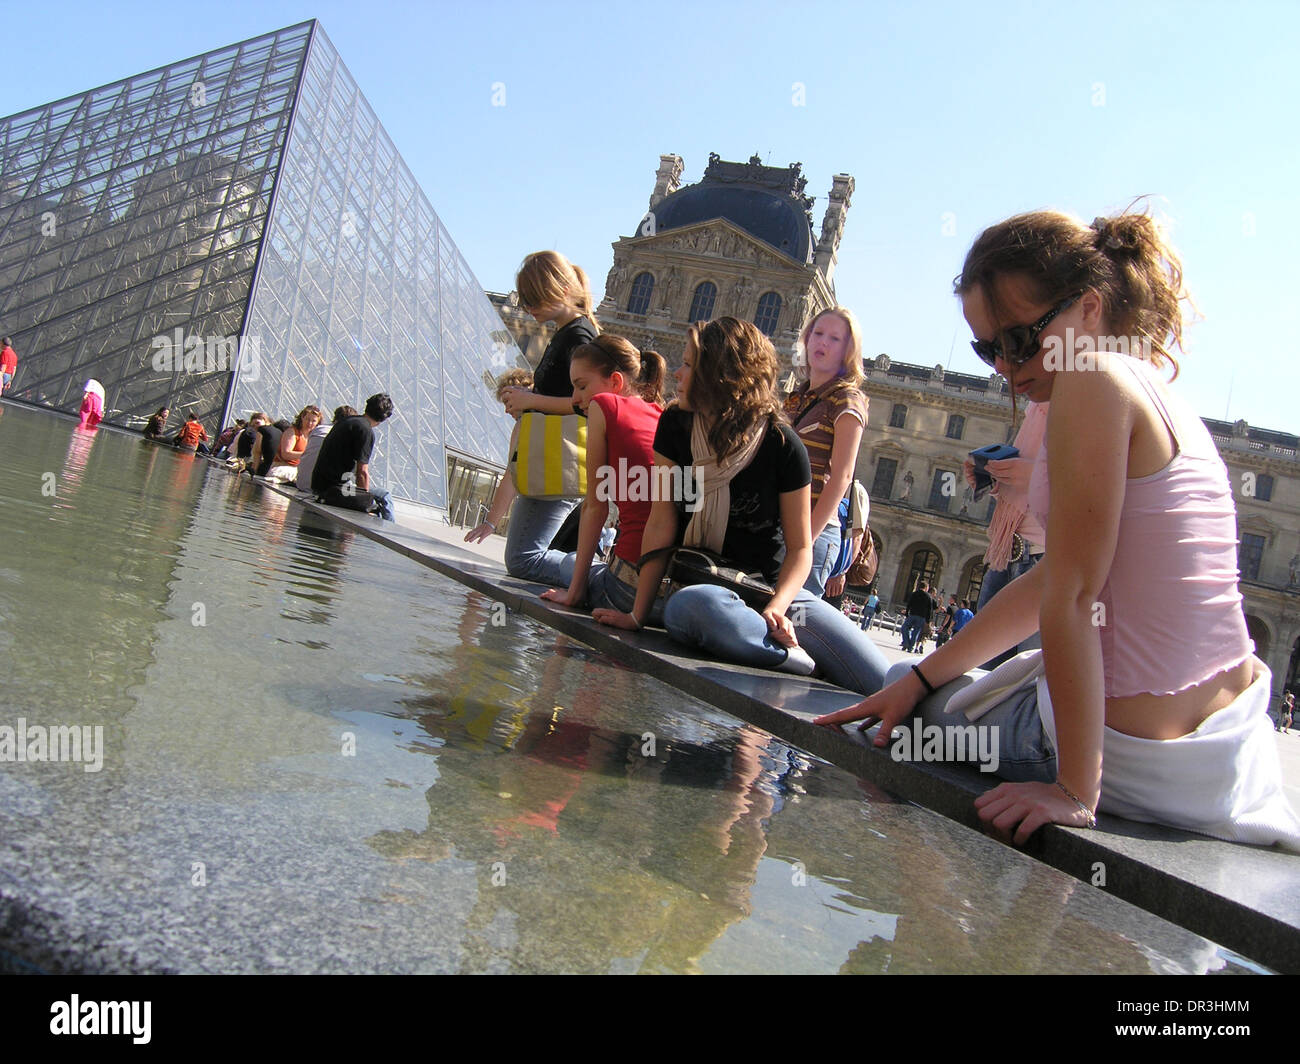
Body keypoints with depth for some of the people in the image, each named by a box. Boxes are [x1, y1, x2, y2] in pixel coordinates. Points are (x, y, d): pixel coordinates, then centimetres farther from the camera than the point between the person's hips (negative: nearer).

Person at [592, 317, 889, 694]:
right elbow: (661, 524, -5)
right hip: (699, 588, 1)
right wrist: (637, 614, -11)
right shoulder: (675, 426, -2)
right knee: (687, 608, -41)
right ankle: (799, 660, -26)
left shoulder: (781, 445, -9)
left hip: (771, 588, -1)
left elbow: (800, 547, -5)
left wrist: (777, 606, -24)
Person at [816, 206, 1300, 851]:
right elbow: (1051, 581, 12)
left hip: (1143, 764, -8)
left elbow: (1072, 599, -20)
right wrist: (920, 677, 12)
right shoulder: (1158, 398, 11)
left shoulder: (1093, 380, -16)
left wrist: (1077, 791, -18)